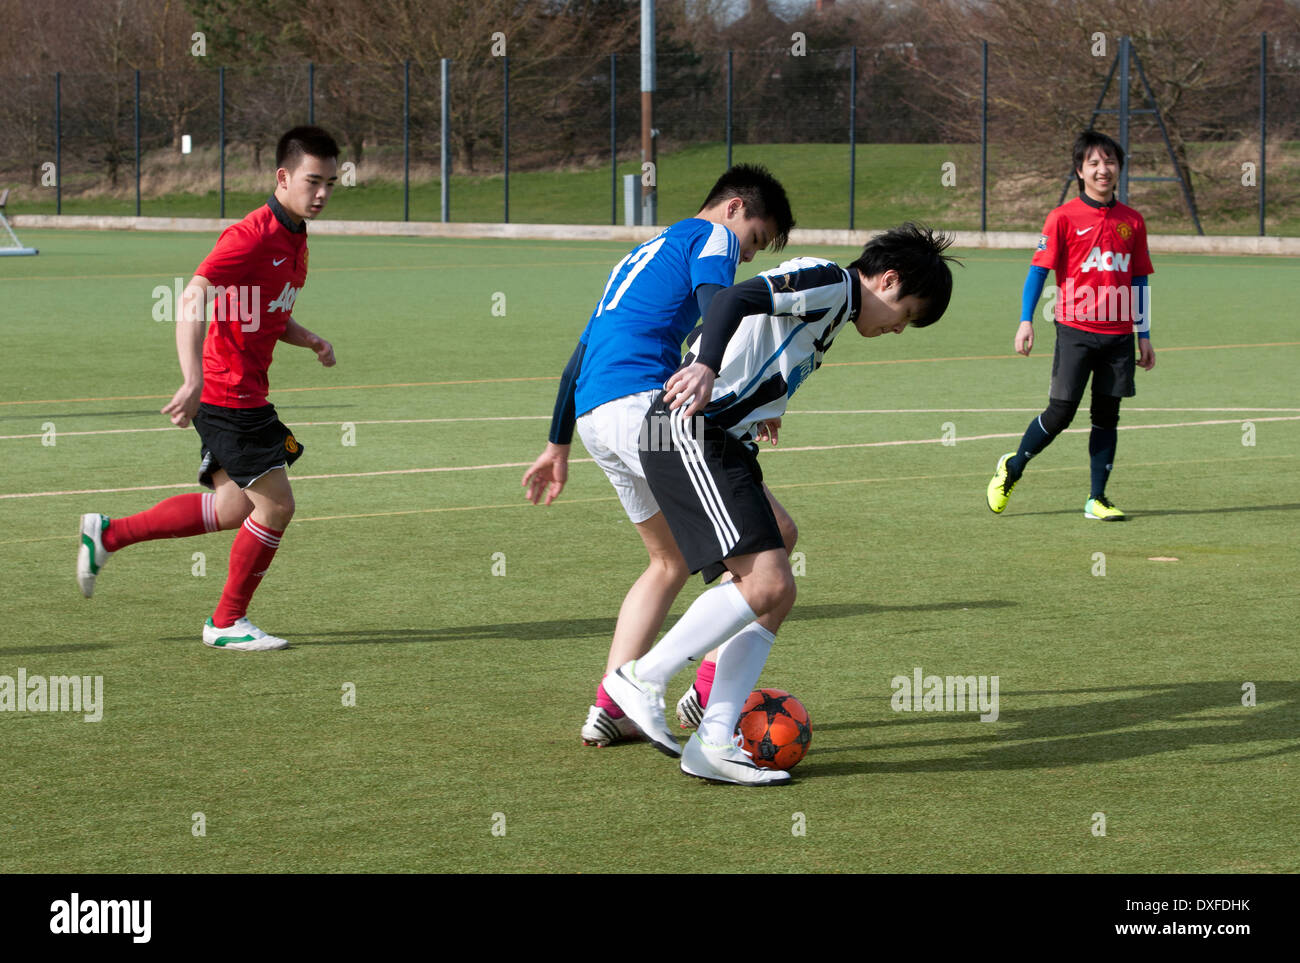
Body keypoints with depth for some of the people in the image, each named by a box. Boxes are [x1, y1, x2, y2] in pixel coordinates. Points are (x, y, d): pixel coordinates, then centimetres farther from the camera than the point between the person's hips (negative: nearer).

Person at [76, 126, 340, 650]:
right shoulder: (252, 235, -19)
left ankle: (107, 534, 24)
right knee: (275, 505, -6)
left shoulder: (295, 239, 11)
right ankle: (227, 622, 9)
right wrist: (193, 380, -40)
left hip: (246, 397, 10)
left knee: (233, 512, 13)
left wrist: (311, 341, 4)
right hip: (226, 393, -10)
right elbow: (192, 298, -29)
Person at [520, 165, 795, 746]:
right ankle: (710, 691, -11)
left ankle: (609, 709, 9)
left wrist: (558, 447, 37)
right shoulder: (711, 237, 8)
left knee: (671, 561, 21)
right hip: (641, 399, -9)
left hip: (590, 414, 9)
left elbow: (580, 354, 34)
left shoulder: (643, 255, 33)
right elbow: (716, 314, -14)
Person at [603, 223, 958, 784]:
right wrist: (706, 365, -40)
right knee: (764, 582, -19)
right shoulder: (827, 281, -5)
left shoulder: (830, 312, 26)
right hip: (689, 432, -11)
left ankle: (714, 743, 0)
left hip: (725, 444, 11)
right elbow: (737, 299, -22)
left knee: (775, 597, 4)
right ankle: (644, 677, -7)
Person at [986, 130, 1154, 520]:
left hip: (1118, 336, 4)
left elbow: (1139, 281, 15)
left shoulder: (1132, 221, 9)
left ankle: (1097, 499, 10)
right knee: (1061, 412, -5)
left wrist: (1144, 336, 14)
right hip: (1075, 331, -4)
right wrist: (1026, 321, -12)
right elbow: (1039, 269, -3)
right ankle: (1012, 467, 19)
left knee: (1107, 415, 5)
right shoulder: (1064, 217, -3)